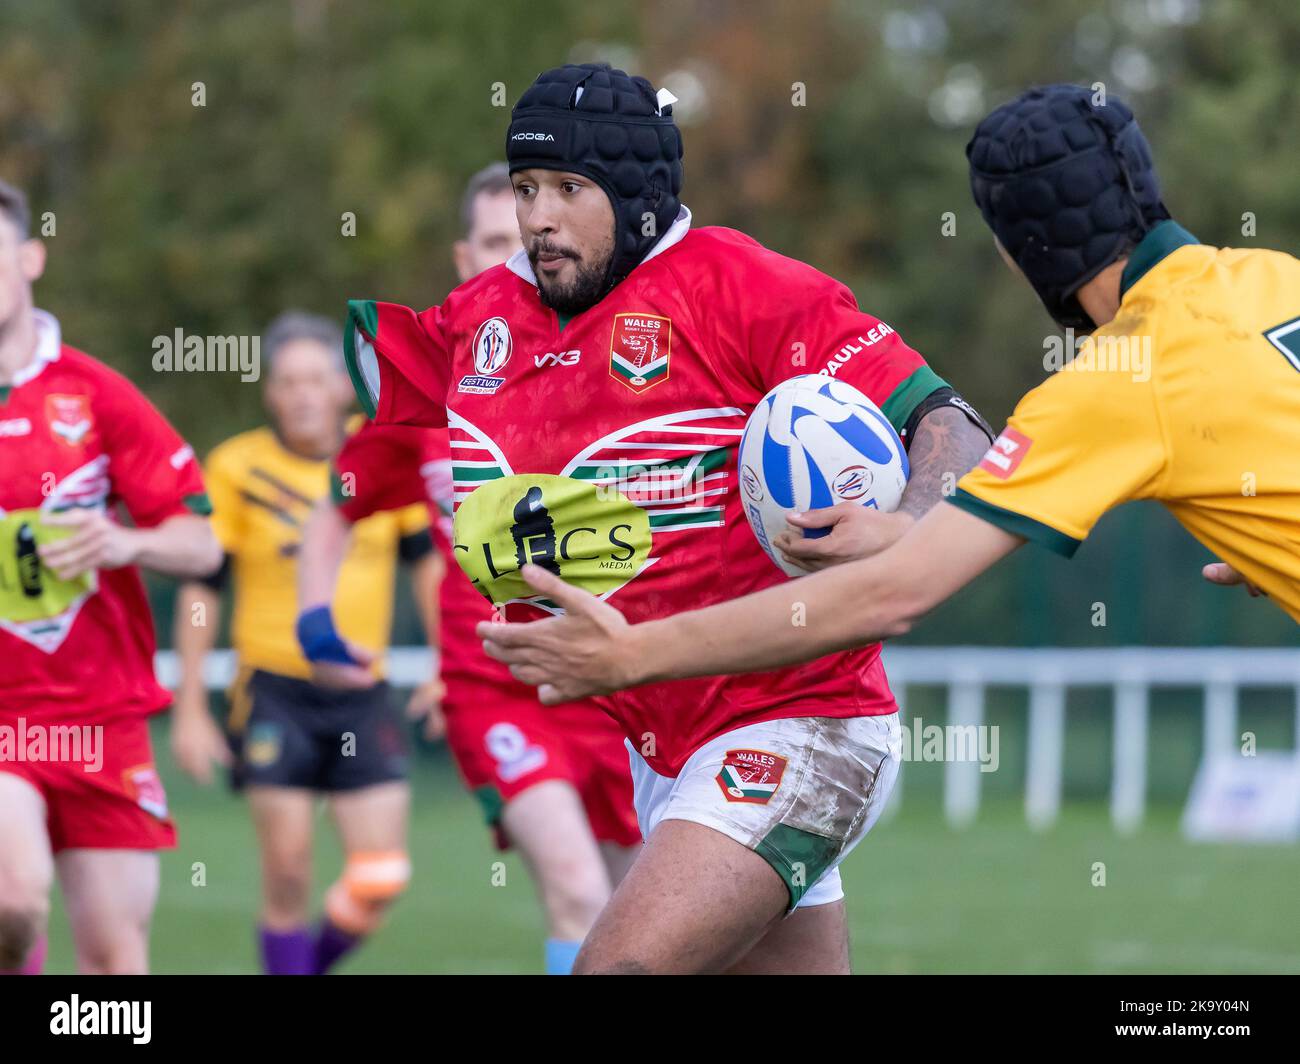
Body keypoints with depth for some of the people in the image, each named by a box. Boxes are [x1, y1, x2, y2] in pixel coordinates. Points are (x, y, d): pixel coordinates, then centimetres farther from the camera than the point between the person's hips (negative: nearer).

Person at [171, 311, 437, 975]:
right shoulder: (238, 468, -4)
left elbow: (426, 558, 12)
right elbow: (200, 589, 1)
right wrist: (189, 709, -1)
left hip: (363, 696, 2)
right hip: (274, 691, -2)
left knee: (380, 881, -5)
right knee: (288, 873, -7)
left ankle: (312, 965, 22)